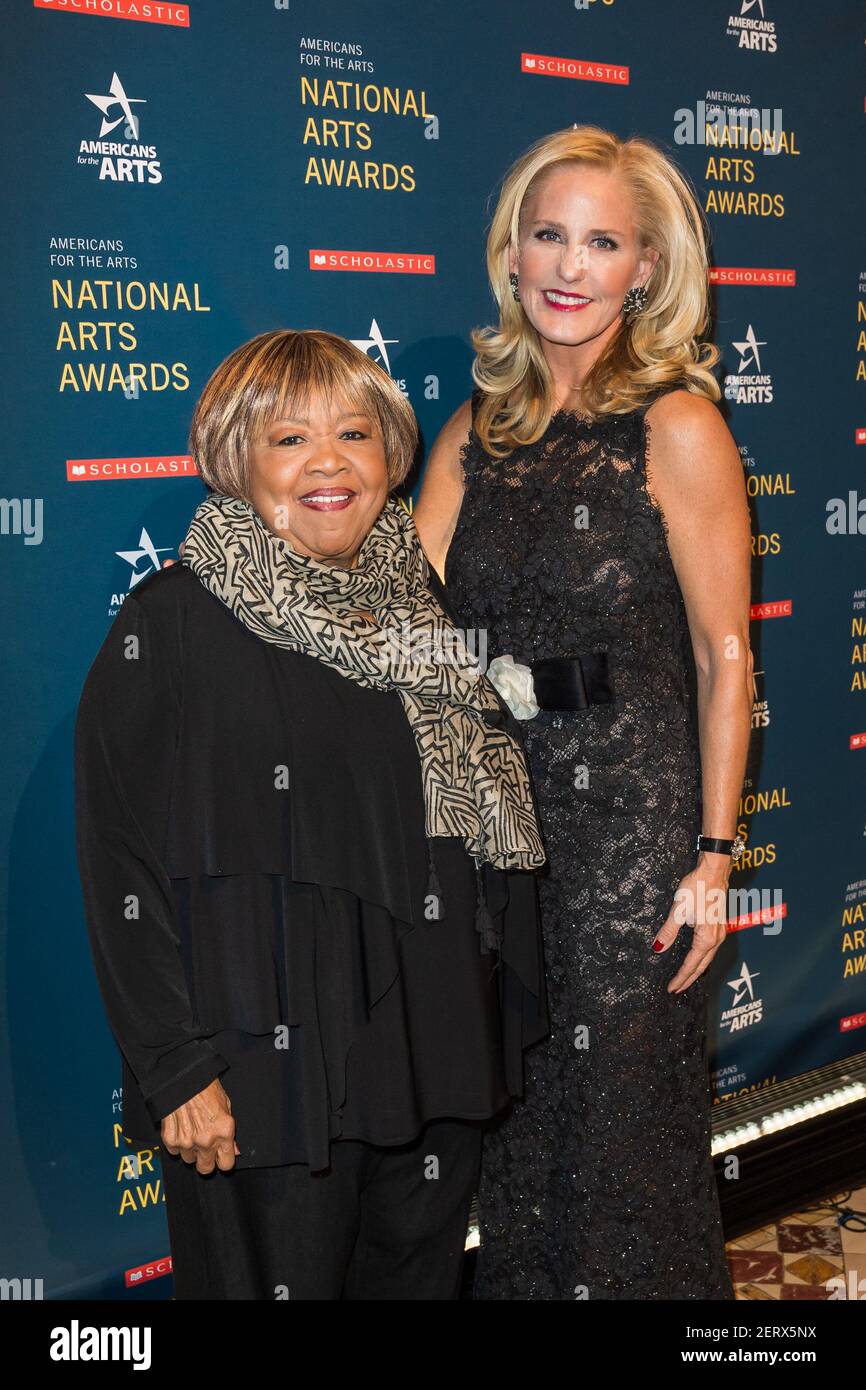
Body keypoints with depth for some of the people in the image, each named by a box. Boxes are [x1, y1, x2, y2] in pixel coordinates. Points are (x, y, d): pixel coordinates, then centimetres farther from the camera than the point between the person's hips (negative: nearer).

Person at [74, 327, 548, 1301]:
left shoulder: (425, 610, 8)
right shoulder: (171, 623, -10)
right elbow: (121, 865, -11)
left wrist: (507, 1023, 12)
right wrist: (179, 1070, -15)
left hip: (436, 1067, 6)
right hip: (269, 1069, -5)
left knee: (421, 1278, 18)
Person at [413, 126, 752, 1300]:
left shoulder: (677, 429, -9)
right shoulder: (479, 427, 6)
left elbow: (724, 656, -10)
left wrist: (715, 853, -12)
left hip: (632, 807, -5)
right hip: (495, 799, 5)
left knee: (623, 1108, 7)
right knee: (514, 1104, 18)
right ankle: (520, 1279, 38)